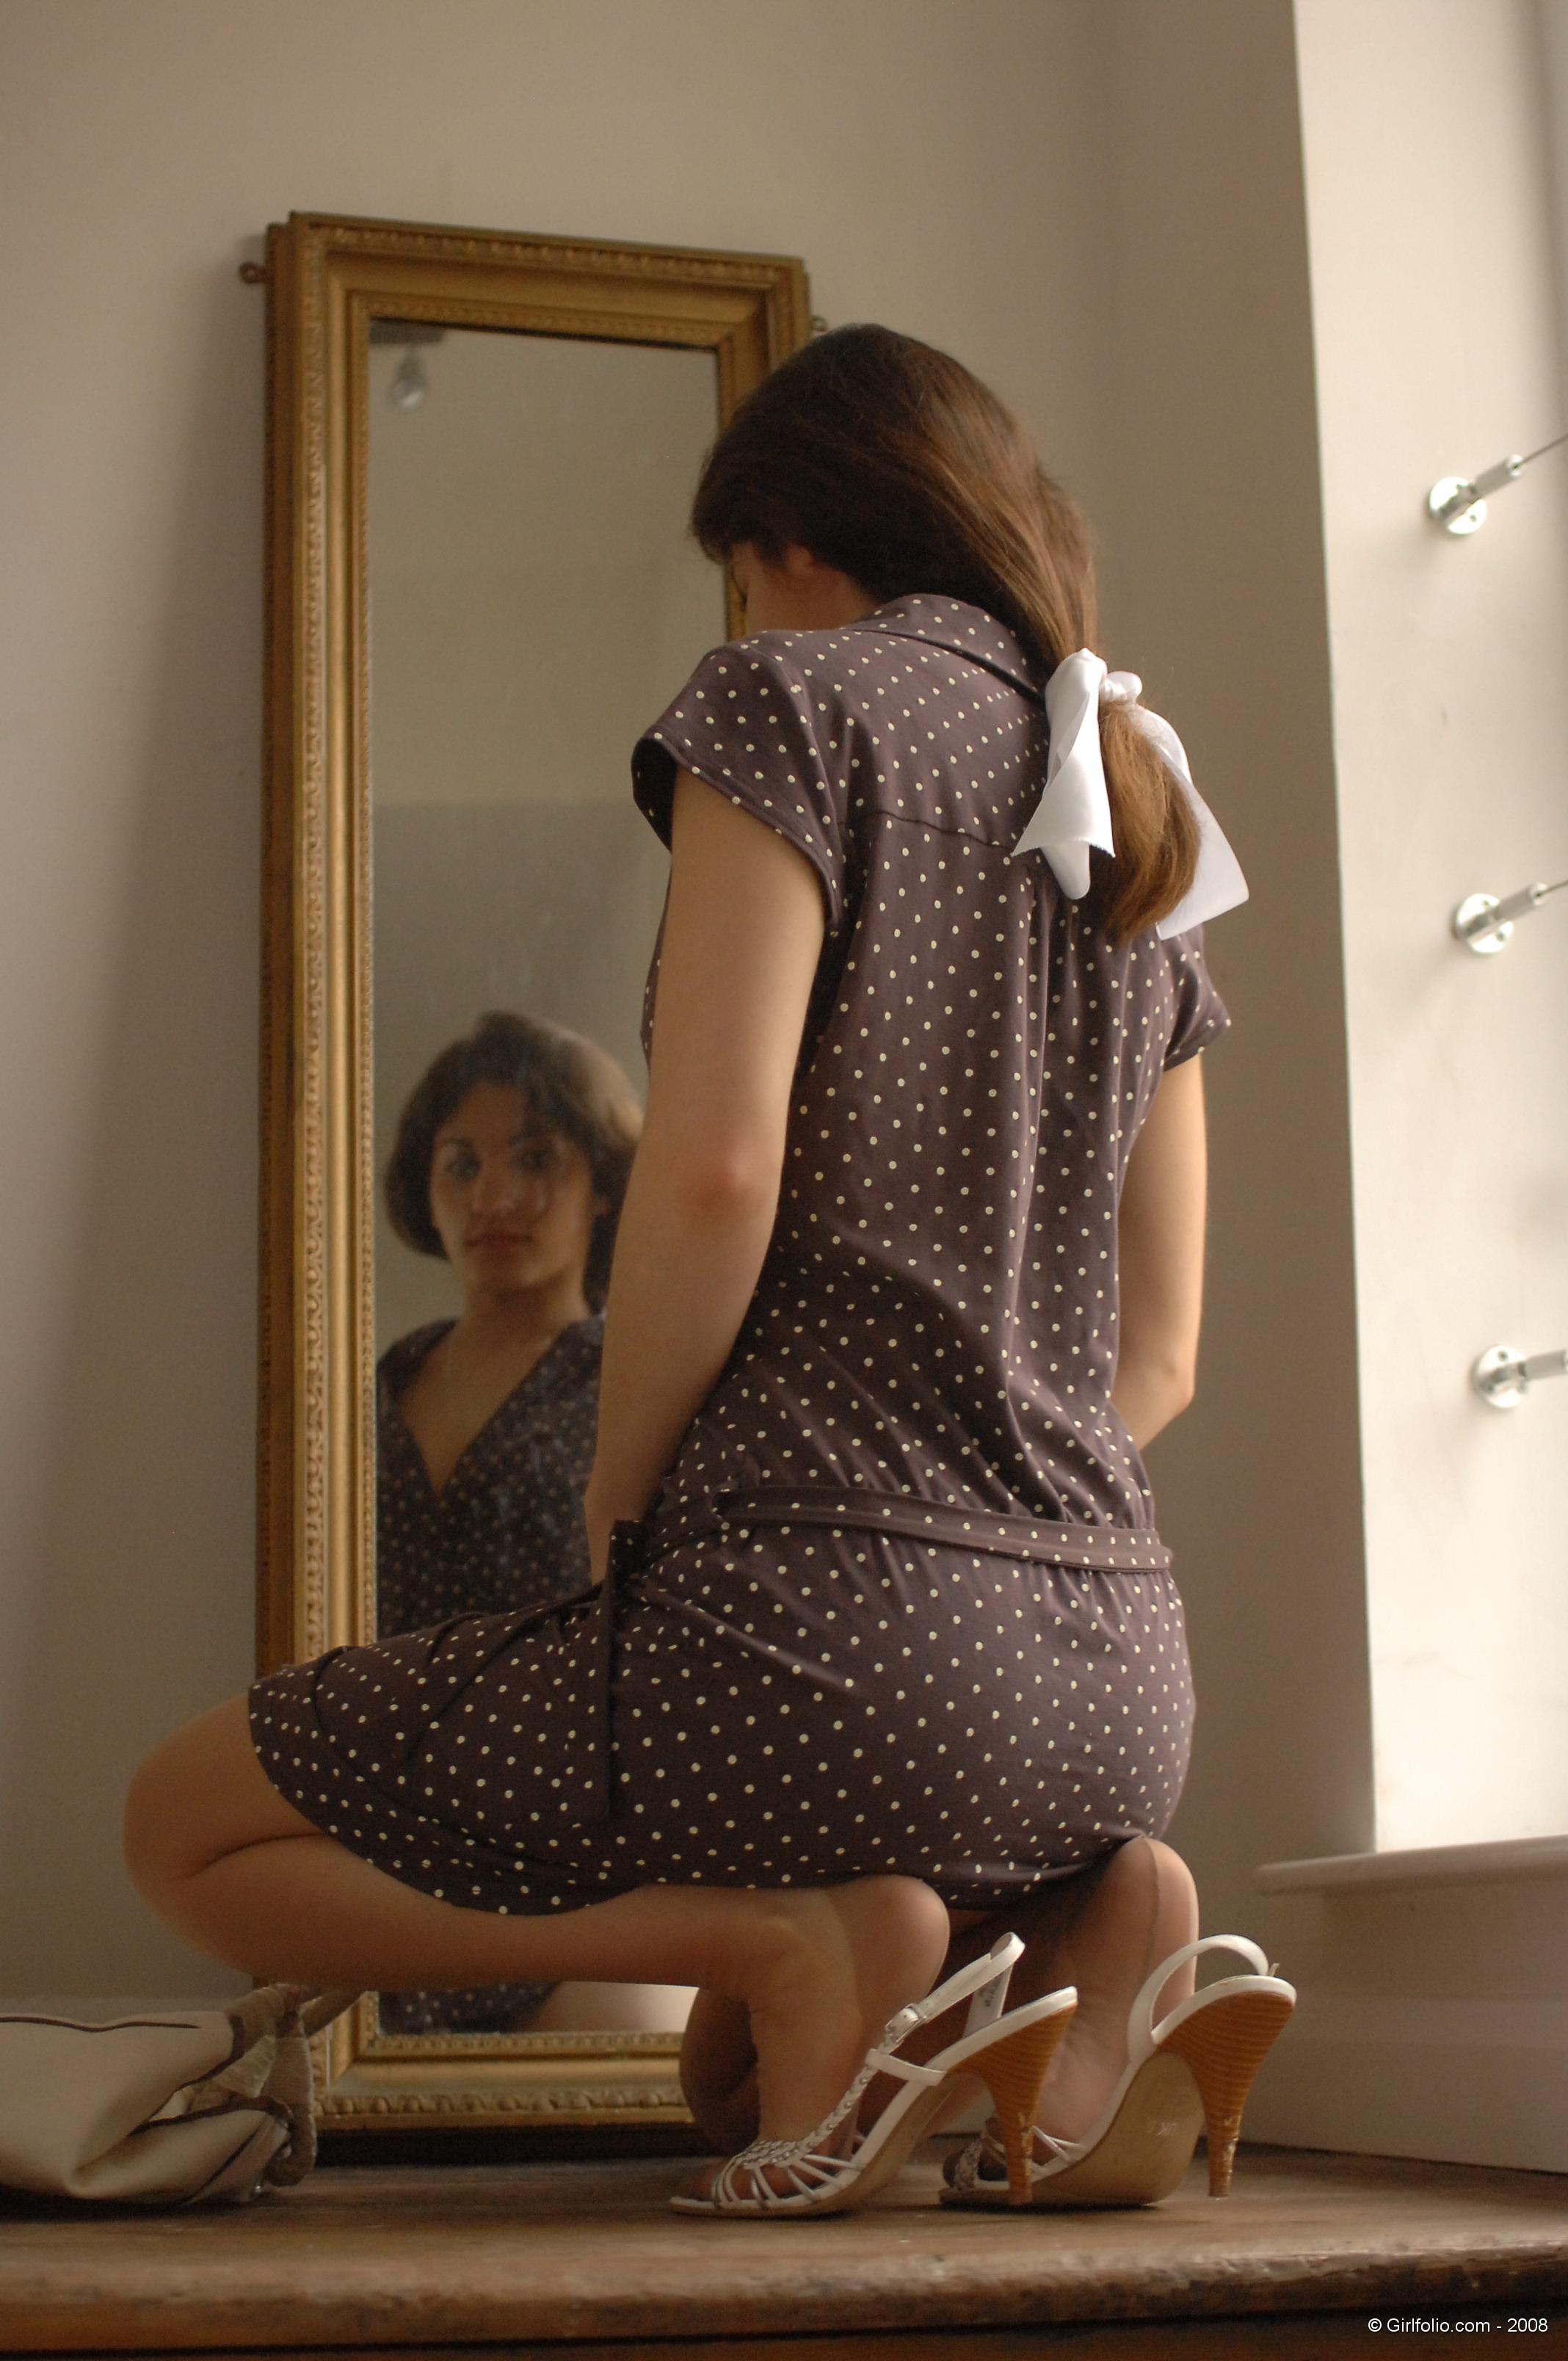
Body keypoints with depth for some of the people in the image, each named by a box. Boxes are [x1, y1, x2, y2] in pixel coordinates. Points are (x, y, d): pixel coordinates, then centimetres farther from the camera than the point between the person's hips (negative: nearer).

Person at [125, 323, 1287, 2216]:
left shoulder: (797, 700, -2)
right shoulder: (1144, 833, 20)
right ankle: (1090, 1925, 2)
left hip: (826, 1636, -8)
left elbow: (713, 1170, -17)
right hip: (1110, 1672, 8)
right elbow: (1157, 1359, 17)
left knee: (184, 1829, 9)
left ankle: (806, 1940, -8)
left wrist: (618, 1517, -3)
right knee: (735, 2090, 32)